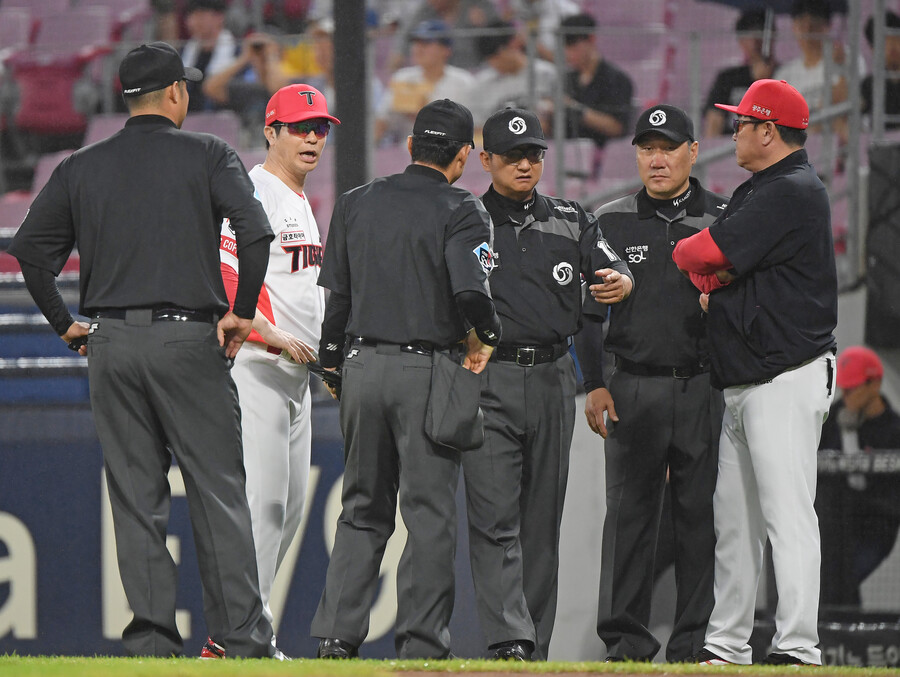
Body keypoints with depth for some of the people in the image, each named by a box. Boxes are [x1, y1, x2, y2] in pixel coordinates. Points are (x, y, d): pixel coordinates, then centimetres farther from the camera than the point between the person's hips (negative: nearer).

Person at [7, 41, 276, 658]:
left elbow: (29, 248, 6)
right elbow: (255, 231, -13)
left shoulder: (82, 167, 10)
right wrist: (243, 311, -3)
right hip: (189, 340, -3)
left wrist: (65, 323, 14)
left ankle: (152, 635, 1)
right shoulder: (208, 156, 0)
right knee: (219, 492, 0)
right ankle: (242, 636, -3)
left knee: (136, 496, 6)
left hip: (110, 345, 3)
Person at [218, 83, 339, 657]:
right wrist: (273, 335, -24)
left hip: (296, 371, 10)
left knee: (291, 502, 10)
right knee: (262, 498, -13)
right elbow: (223, 277, -21)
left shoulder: (304, 203, 21)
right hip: (254, 367, -10)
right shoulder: (252, 193, -10)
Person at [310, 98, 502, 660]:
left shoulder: (356, 204, 10)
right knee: (431, 513, 1)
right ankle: (421, 644, -1)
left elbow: (336, 294, 12)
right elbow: (470, 290, -21)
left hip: (362, 366, 5)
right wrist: (484, 338, -2)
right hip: (428, 371, -5)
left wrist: (335, 362, 21)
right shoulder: (461, 210, -6)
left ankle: (337, 633, 4)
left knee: (363, 509, 12)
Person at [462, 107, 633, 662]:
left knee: (542, 519, 7)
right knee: (495, 517, -12)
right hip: (488, 380, -4)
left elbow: (612, 270, 2)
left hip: (553, 378, 4)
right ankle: (509, 641, -20)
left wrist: (620, 282, -22)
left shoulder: (571, 221, 15)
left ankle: (536, 646, 13)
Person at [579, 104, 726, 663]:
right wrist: (594, 384, 2)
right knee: (630, 516, 0)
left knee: (703, 516, 0)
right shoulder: (611, 222, 9)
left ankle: (698, 638, 5)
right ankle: (627, 639, 4)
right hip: (634, 390, 0)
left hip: (706, 390, 0)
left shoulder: (725, 220, 7)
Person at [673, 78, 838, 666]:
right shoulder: (757, 191, 20)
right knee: (734, 517, 12)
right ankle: (726, 645, 17)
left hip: (787, 380, -10)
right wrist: (710, 276, -5)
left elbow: (708, 254, -17)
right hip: (743, 385, 10)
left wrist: (686, 255, 6)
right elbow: (718, 262, 18)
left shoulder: (794, 192, -13)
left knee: (787, 513, -13)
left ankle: (798, 647, -16)